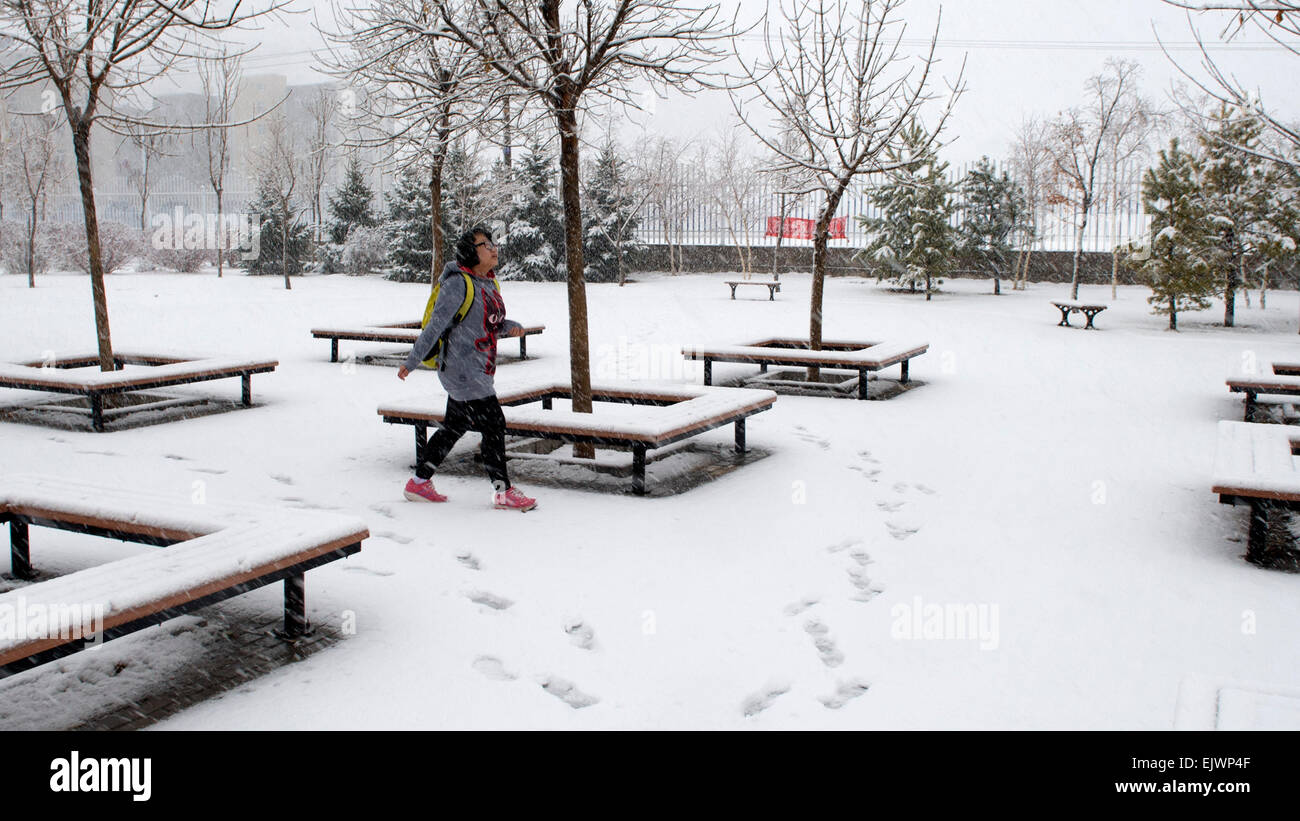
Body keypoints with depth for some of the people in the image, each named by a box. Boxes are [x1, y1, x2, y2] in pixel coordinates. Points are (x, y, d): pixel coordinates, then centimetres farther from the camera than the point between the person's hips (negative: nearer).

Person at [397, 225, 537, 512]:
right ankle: (504, 493, 2)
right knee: (494, 425, -7)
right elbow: (436, 324, -17)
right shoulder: (458, 283, -15)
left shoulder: (488, 283, 12)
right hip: (461, 368, -9)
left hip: (476, 372, 9)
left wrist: (511, 326, -1)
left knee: (454, 427, 15)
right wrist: (412, 361, -16)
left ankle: (418, 483, 26)